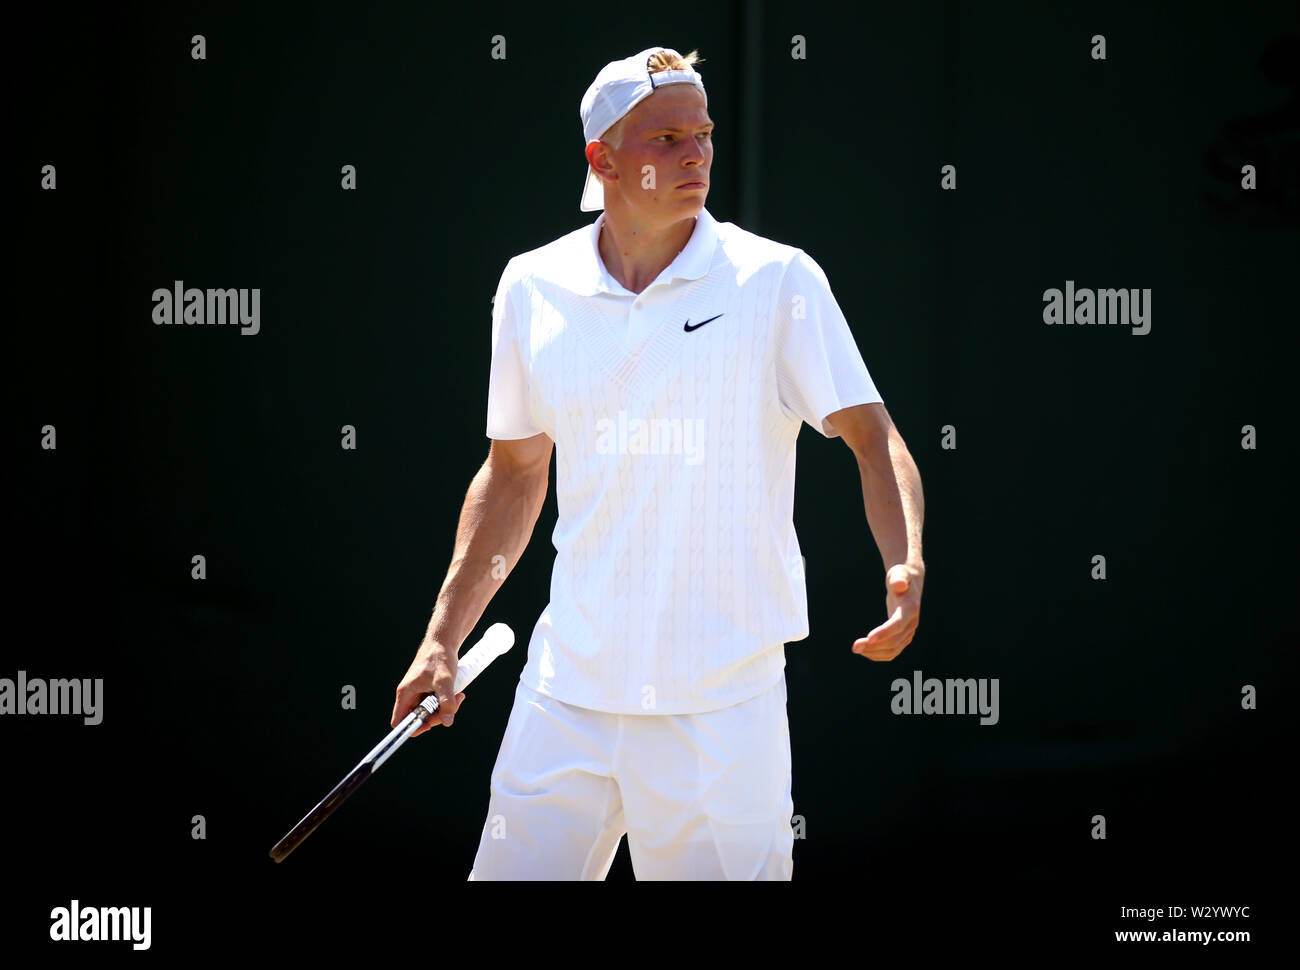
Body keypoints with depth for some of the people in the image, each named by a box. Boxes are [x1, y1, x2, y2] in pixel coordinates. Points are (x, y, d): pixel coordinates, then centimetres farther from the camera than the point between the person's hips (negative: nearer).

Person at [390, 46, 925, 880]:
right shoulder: (532, 289, 6)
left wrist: (907, 567, -25)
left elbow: (873, 438, -6)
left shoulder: (778, 280, -3)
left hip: (722, 704, -3)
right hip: (567, 693, 3)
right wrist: (443, 640, 14)